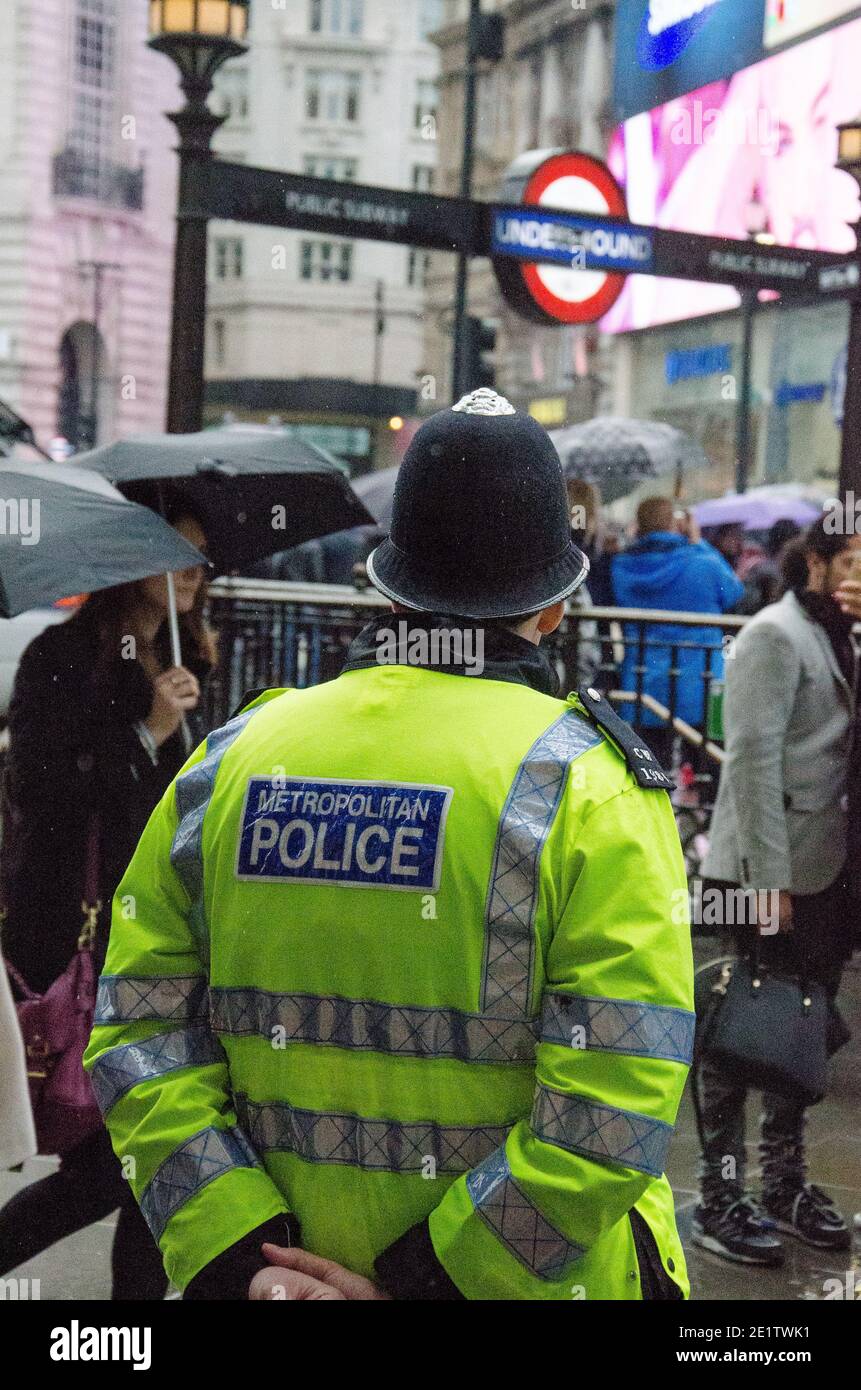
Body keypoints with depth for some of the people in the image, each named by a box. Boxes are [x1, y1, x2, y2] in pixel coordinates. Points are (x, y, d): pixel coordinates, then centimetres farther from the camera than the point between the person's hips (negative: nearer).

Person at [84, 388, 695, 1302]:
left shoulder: (231, 763, -2)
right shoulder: (590, 789, -13)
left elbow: (140, 1034, -6)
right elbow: (613, 1109, -21)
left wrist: (243, 1259, -10)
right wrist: (415, 1284, -16)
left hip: (282, 1265, 3)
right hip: (528, 1286, -2)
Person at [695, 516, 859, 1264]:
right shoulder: (774, 635, -11)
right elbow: (753, 758, -17)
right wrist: (768, 878, -20)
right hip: (768, 872, -8)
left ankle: (786, 1183, 28)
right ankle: (719, 1199, 12)